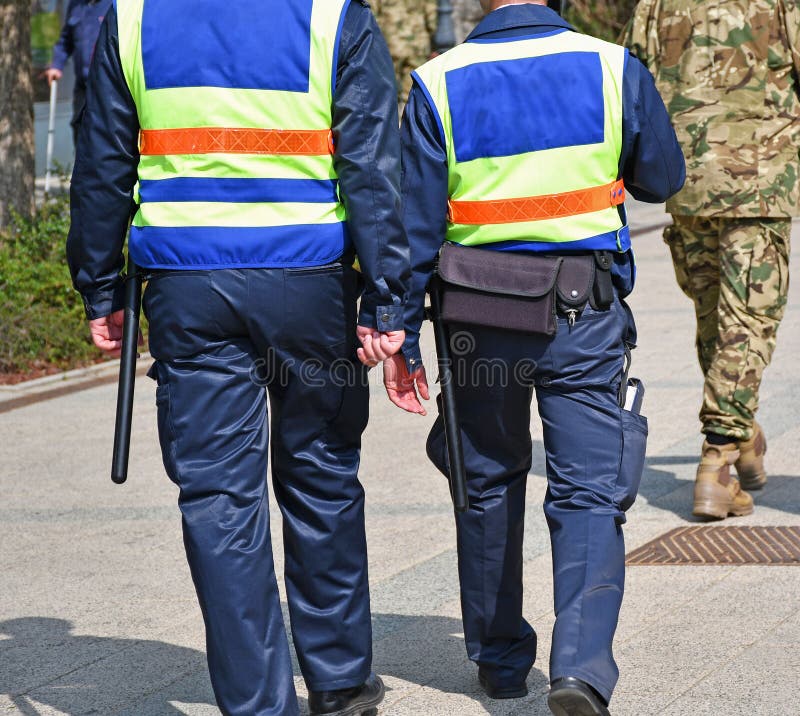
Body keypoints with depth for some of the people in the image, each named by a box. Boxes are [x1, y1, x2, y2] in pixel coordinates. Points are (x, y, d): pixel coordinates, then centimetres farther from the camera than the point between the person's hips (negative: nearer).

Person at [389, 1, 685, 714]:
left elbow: (414, 226, -5)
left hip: (476, 315, 1)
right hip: (584, 315, -1)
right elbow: (662, 179, 9)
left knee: (489, 485, 18)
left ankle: (500, 656, 29)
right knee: (590, 493, 1)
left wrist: (401, 336, 2)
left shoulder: (439, 84, -7)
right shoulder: (614, 68, -6)